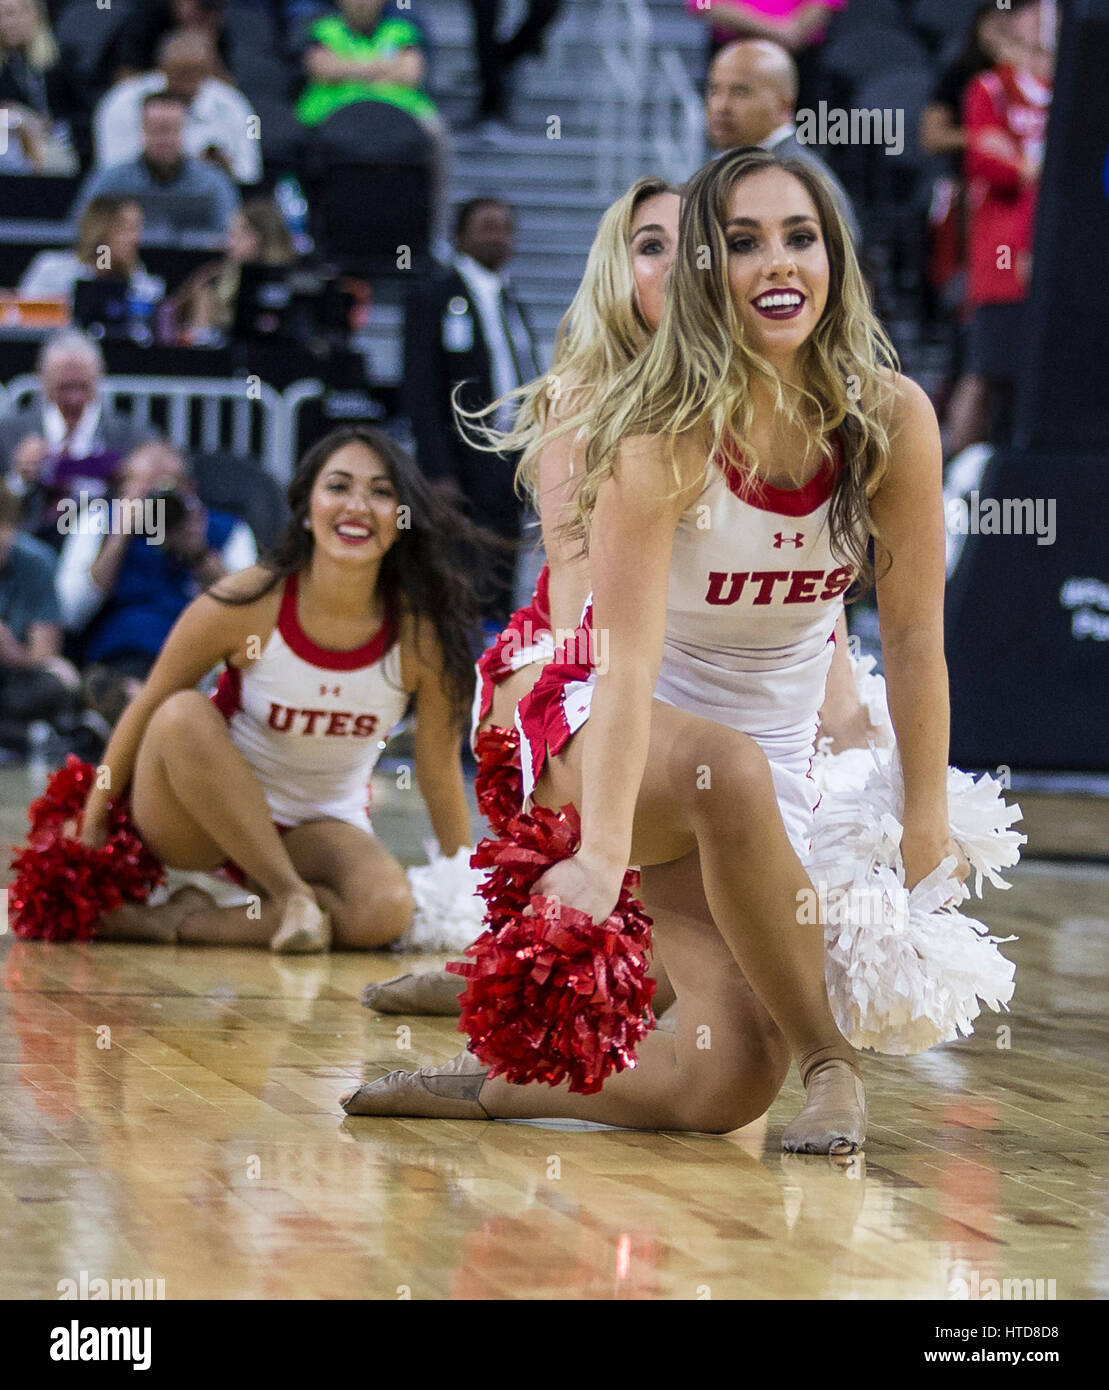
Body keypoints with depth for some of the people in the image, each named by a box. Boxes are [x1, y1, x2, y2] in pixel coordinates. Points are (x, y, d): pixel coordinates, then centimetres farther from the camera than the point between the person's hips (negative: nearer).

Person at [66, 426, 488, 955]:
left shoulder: (419, 632, -15)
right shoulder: (246, 604, -18)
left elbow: (440, 772, -2)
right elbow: (144, 712, -5)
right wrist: (92, 829, 0)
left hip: (321, 827, 1)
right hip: (197, 822, -1)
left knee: (385, 911, -32)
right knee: (184, 716, -33)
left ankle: (185, 922, -19)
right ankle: (288, 895, -24)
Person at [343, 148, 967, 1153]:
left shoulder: (892, 420, -13)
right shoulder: (665, 433, -22)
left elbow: (914, 633, -4)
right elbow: (626, 661, -30)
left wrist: (927, 831, -6)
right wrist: (602, 856, -42)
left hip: (783, 756, 4)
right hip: (602, 736, -3)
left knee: (722, 1089, -15)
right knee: (729, 771, -41)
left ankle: (495, 1080, 10)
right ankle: (829, 1061, -21)